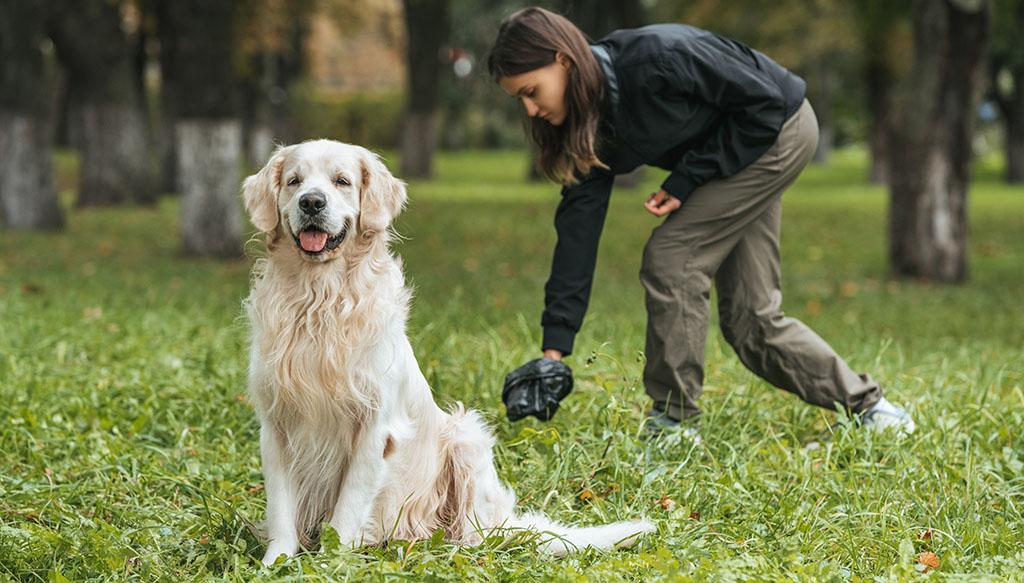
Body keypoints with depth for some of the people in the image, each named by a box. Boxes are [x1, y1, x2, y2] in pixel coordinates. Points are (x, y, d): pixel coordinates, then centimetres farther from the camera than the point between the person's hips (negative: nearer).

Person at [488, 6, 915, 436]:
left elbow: (763, 101, -24)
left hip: (780, 129, -8)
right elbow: (578, 227, -9)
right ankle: (865, 405, 21)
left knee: (670, 255, -16)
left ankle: (674, 422, -8)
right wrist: (554, 345, -14)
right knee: (751, 317, 5)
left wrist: (686, 179, -22)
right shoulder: (591, 126, -9)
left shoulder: (655, 58, -33)